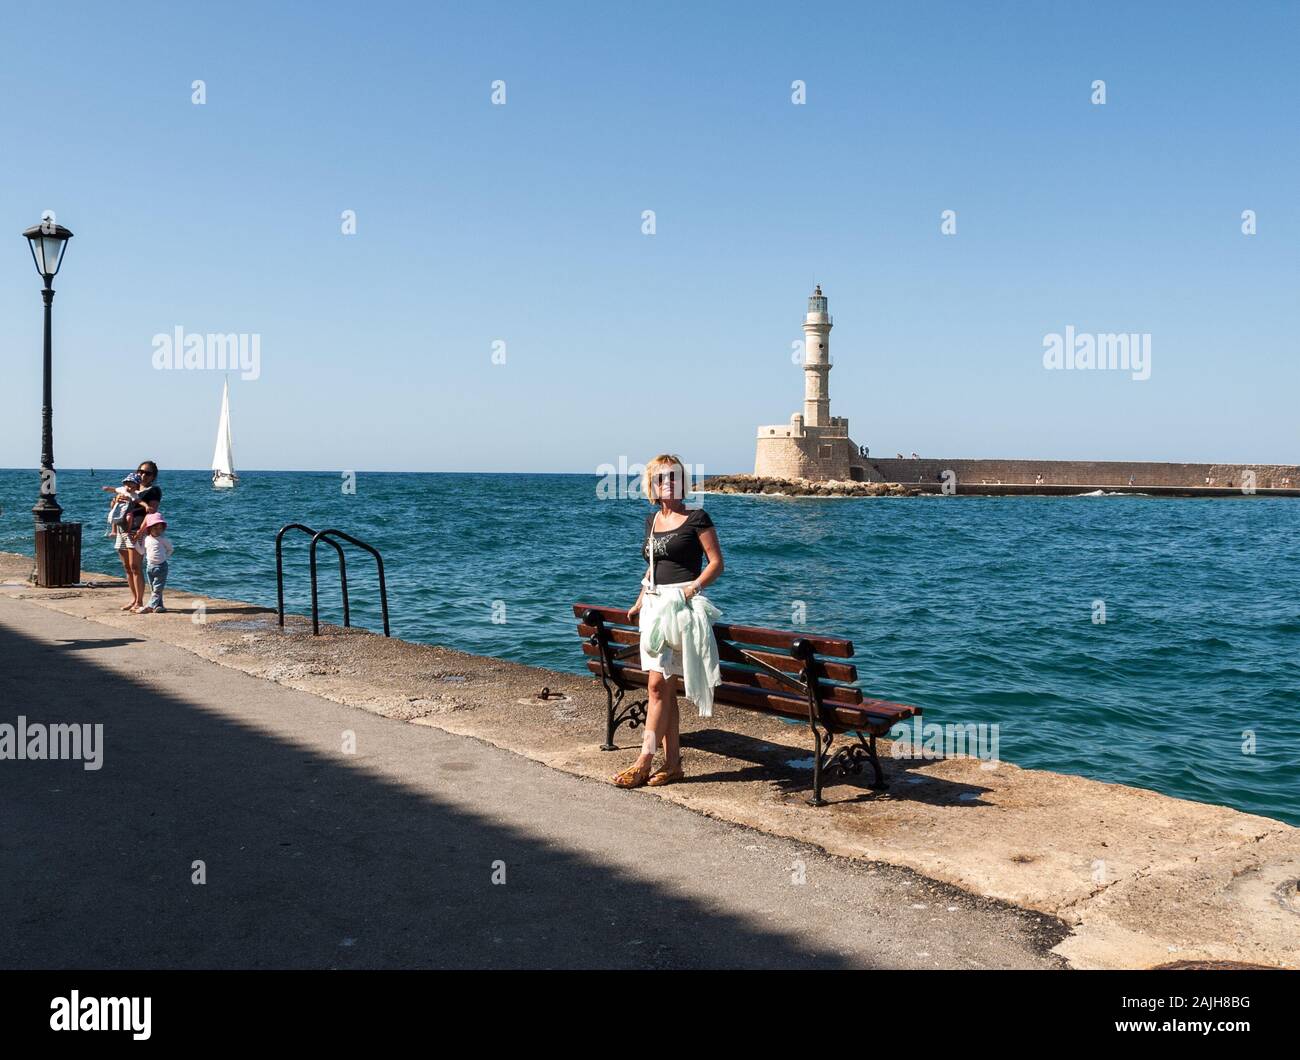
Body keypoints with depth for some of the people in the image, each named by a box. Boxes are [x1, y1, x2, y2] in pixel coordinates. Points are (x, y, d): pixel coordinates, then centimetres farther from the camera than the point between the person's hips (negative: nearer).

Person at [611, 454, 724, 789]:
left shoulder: (696, 518, -4)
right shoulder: (651, 520, 16)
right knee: (663, 687, 5)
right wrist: (640, 601, 23)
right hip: (653, 604, 7)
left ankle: (644, 761, -6)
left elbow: (716, 563, -6)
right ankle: (672, 764, 10)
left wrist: (693, 587, -19)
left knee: (658, 684, -12)